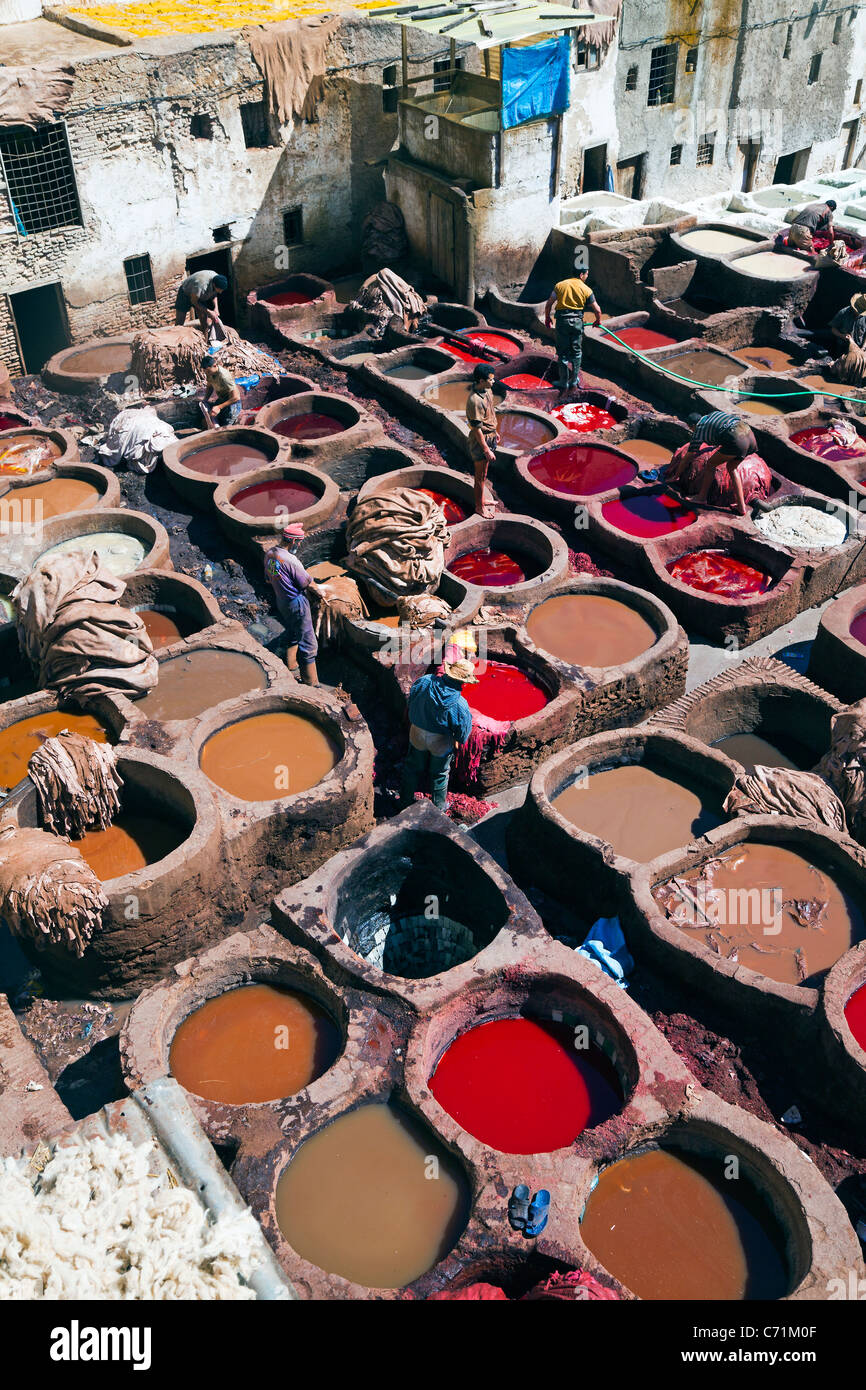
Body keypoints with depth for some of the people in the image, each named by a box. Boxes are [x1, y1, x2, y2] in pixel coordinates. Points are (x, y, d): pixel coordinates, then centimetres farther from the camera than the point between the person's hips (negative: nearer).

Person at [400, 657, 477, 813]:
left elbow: (411, 702, -3)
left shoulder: (424, 682, -21)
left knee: (414, 767, 27)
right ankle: (439, 806, 43)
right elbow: (463, 729, -16)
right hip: (441, 742, -3)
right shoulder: (459, 705, -31)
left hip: (417, 735, 3)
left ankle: (406, 800, 46)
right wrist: (458, 742, 5)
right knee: (439, 773, 23)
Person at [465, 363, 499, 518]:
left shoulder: (487, 390, 0)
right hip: (481, 440, -9)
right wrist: (486, 450, -22)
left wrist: (495, 432, 25)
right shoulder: (475, 400, -29)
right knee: (481, 476, 6)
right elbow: (477, 428, -25)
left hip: (490, 437, 9)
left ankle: (483, 498, 41)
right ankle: (480, 507, 21)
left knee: (484, 473, 24)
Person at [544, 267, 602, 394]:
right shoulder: (586, 289, 3)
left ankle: (564, 384, 6)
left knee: (563, 353, 6)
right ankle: (574, 382, 17)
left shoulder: (560, 285, 5)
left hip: (562, 321, 1)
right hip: (577, 321, 0)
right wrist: (598, 321, 24)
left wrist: (547, 318, 19)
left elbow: (549, 304, 3)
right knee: (576, 352, 13)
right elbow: (597, 310, 5)